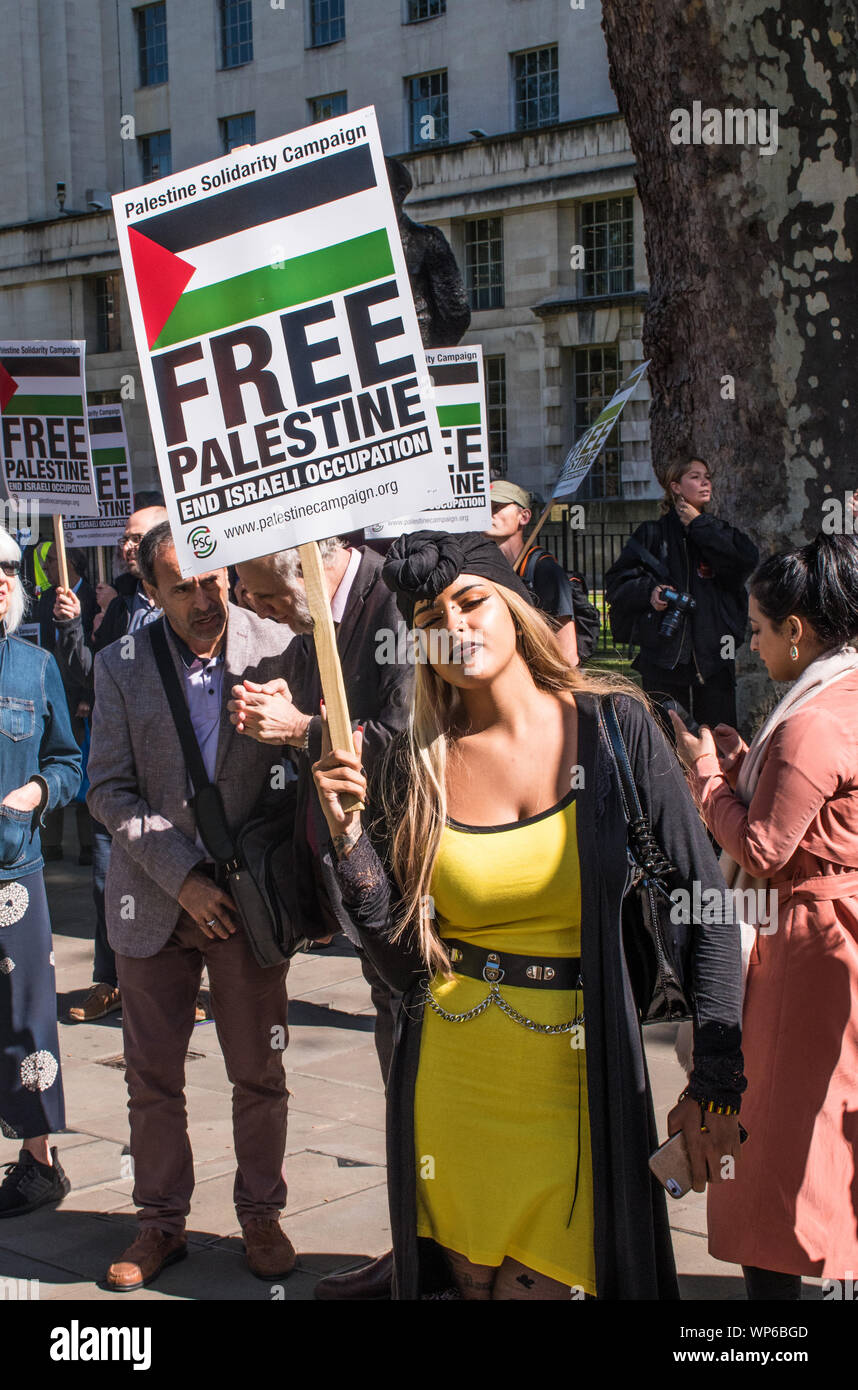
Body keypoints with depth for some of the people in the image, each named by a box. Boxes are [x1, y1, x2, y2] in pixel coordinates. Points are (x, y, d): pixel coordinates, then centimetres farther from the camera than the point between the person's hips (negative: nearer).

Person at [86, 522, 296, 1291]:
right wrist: (182, 877, -12)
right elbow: (110, 789, -3)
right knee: (152, 1076, 10)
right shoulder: (122, 666, -3)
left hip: (249, 893, -1)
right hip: (155, 896, 1)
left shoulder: (276, 649, -8)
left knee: (260, 1072, 8)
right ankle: (162, 1221, 26)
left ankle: (260, 1213, 27)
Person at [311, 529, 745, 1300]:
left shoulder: (613, 726, -6)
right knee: (470, 1276, 13)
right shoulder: (417, 761, -1)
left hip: (575, 1073, -2)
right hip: (450, 1077, 2)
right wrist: (347, 831, -11)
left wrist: (717, 1080, -9)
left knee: (536, 1280, 1)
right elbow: (404, 959, -1)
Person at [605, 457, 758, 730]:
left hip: (713, 654, 2)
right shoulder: (653, 534, 9)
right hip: (663, 655, -1)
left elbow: (746, 561, -7)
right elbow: (617, 582, 8)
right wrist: (648, 590, -11)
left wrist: (700, 526, -3)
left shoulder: (721, 532, 14)